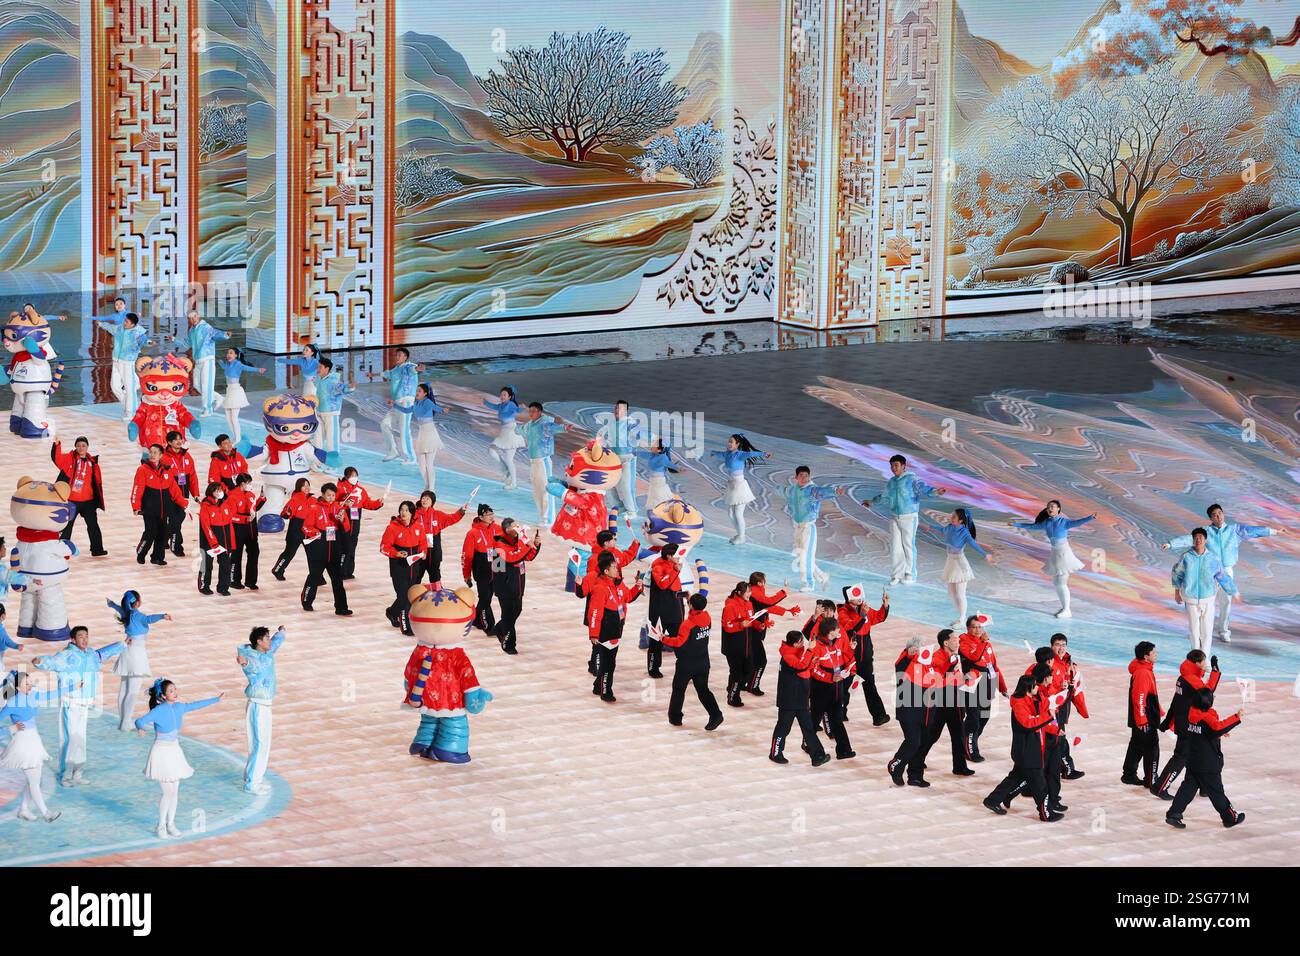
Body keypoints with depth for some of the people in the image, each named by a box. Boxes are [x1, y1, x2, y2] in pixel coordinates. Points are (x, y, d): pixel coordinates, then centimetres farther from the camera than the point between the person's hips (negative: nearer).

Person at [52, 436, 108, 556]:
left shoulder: (92, 462, 4)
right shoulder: (69, 458, -1)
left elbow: (97, 482, 7)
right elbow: (57, 458, -19)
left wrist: (99, 499, 6)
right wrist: (57, 444, -35)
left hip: (88, 500, 2)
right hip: (71, 500, -2)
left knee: (93, 525, 8)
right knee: (67, 526, 8)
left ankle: (97, 550, 16)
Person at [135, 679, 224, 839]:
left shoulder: (179, 707, 0)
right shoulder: (158, 711, -20)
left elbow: (196, 705, 17)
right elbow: (140, 721, -30)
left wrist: (217, 699, 27)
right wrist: (140, 728, -55)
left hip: (174, 752, 7)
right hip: (161, 753, -6)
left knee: (174, 791, 11)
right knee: (168, 792, -5)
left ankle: (171, 824, 24)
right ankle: (161, 826, 10)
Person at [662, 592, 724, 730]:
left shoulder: (688, 624, -23)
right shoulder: (707, 618, -5)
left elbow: (679, 641, -26)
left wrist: (665, 639, -14)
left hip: (686, 664, -6)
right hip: (703, 664, 6)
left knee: (678, 689, 12)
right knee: (703, 690, 11)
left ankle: (675, 717, 21)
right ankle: (715, 715, -4)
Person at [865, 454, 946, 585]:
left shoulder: (911, 479, -9)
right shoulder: (891, 482, 12)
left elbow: (923, 488, -26)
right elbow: (885, 496, 32)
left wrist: (935, 492, -46)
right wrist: (872, 502, 47)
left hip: (909, 518, -6)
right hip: (894, 518, 6)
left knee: (908, 545, -3)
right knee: (895, 546, 3)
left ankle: (910, 575, 5)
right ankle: (896, 575, 10)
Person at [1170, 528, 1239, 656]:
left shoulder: (1212, 559, -8)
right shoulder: (1186, 557, -10)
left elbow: (1223, 577, 3)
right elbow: (1176, 573, 6)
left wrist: (1234, 592, 11)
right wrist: (1177, 592, 13)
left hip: (1208, 599, 0)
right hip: (1191, 599, 0)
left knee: (1207, 631, 2)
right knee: (1194, 630, 7)